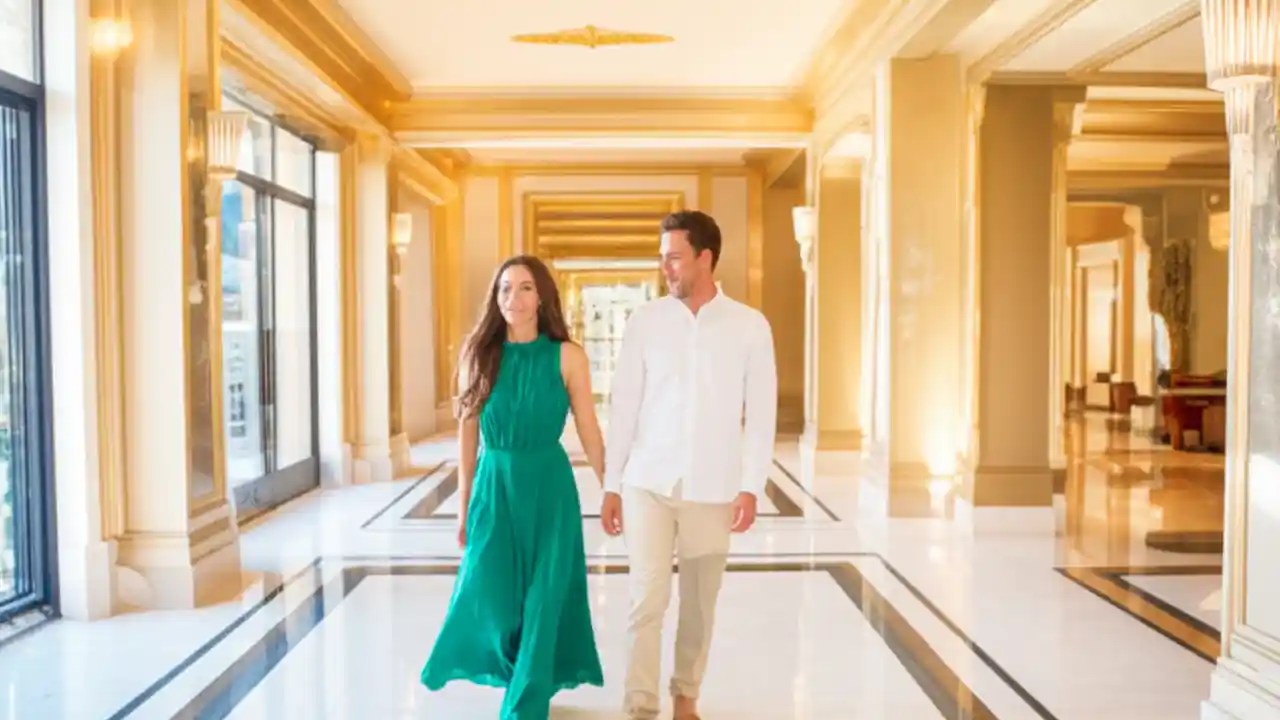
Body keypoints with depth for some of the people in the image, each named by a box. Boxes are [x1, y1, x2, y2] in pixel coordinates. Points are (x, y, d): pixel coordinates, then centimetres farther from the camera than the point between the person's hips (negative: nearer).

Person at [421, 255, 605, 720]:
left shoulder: (567, 356, -6)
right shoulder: (478, 353, 0)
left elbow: (588, 430, -1)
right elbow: (467, 432, 4)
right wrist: (464, 505, 7)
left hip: (549, 486, -1)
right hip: (494, 485, 2)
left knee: (543, 599, 6)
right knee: (489, 595, 4)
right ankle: (518, 672, 36)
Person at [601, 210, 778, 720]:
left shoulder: (750, 327, -2)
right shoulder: (644, 321, -1)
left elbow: (760, 413, 0)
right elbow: (623, 406, 1)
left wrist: (751, 486, -7)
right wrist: (611, 484, 1)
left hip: (713, 487, 1)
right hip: (648, 482, 0)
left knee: (700, 602, 12)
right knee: (647, 598, -5)